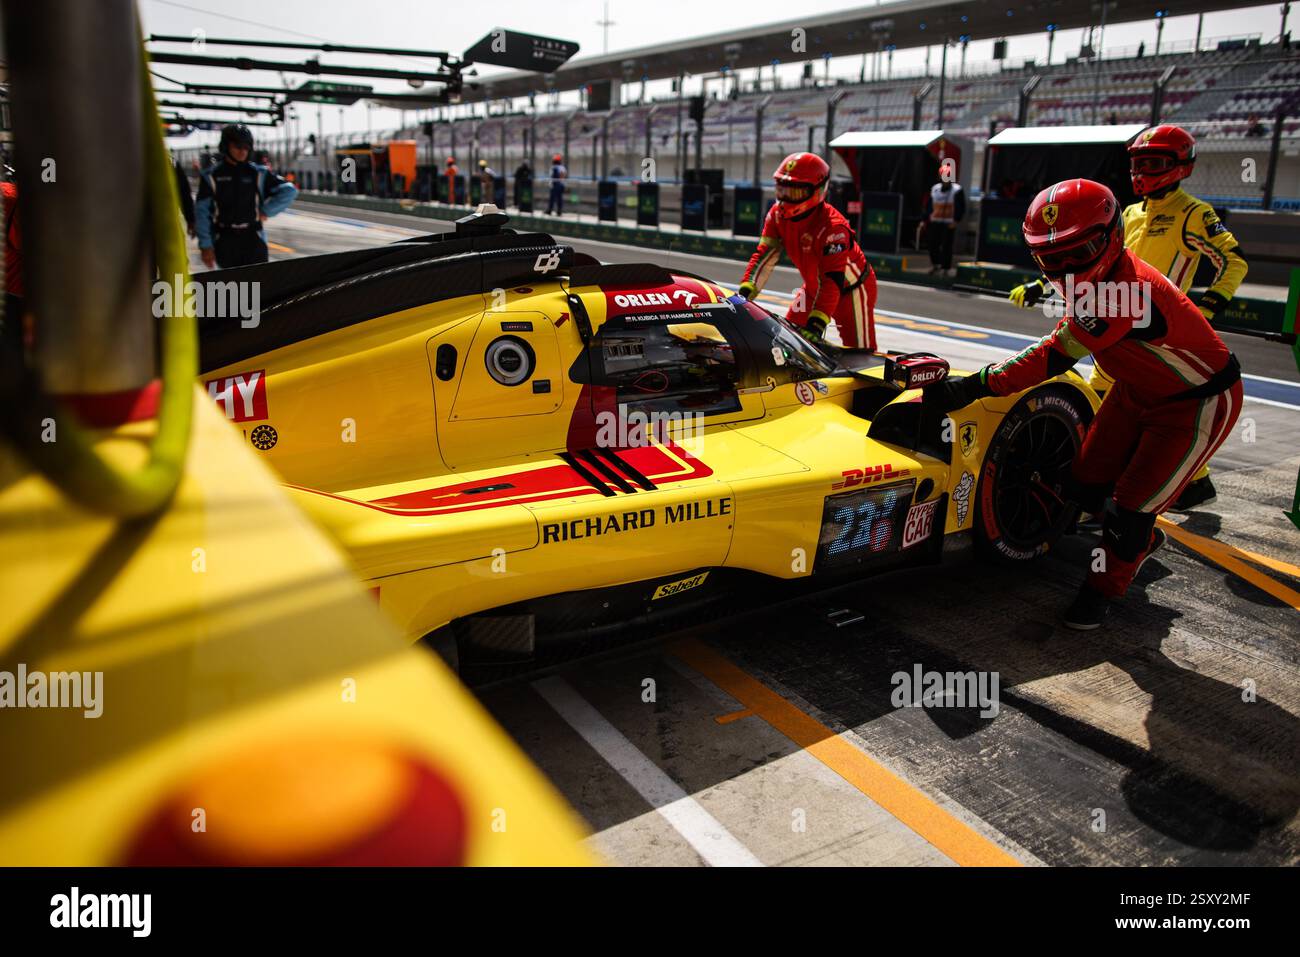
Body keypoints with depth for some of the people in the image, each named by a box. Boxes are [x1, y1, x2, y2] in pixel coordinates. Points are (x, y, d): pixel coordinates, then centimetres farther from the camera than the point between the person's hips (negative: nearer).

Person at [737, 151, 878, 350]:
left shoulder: (832, 226, -32)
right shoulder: (777, 215, -10)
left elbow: (833, 281, -37)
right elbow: (765, 255, -12)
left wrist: (817, 322, -45)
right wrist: (745, 292, -26)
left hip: (850, 289, -7)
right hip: (814, 287, 7)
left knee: (859, 355, -10)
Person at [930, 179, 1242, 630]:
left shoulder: (1124, 291, -36)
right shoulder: (1097, 276, -7)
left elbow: (1053, 356, -38)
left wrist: (974, 385, -39)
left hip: (1199, 403, -9)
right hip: (1139, 392, 9)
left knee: (1130, 508, -9)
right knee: (1086, 485, 9)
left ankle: (1104, 588, 17)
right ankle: (1143, 540, 38)